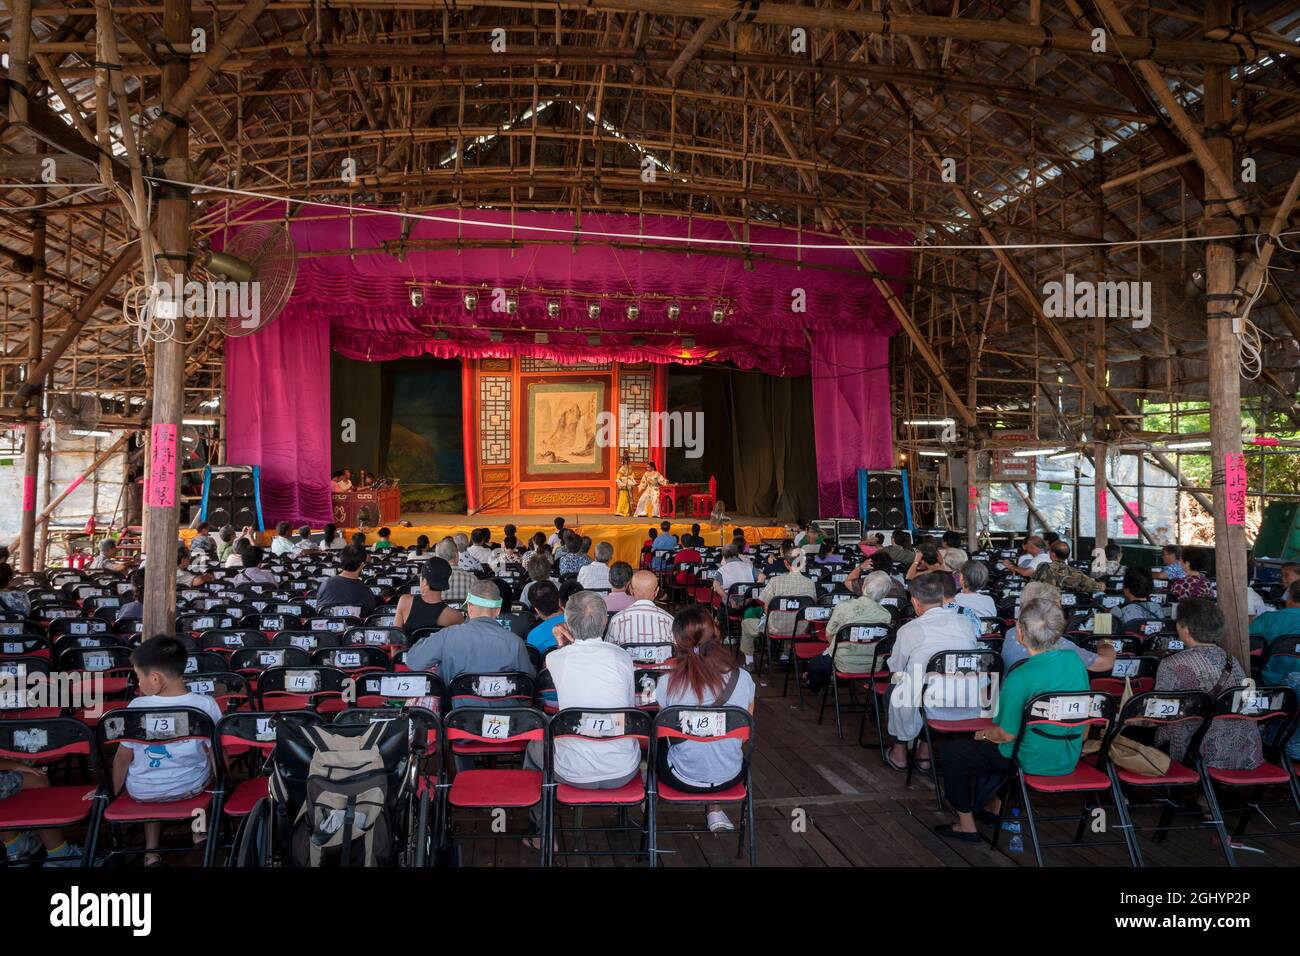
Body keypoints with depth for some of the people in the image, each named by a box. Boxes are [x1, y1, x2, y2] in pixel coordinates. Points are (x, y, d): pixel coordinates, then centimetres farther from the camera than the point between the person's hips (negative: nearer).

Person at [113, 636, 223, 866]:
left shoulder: (136, 707, -20)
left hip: (142, 792, 0)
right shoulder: (206, 704, -20)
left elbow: (123, 757, -7)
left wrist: (113, 792, 11)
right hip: (192, 786, 0)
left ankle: (152, 850, 27)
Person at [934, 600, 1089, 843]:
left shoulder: (1019, 678, -28)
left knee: (953, 750, 11)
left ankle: (967, 825, 19)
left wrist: (984, 734, 4)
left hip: (1034, 762, -7)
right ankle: (994, 805, 41)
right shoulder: (1074, 659, -7)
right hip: (1070, 759, 8)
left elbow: (1007, 735, -19)